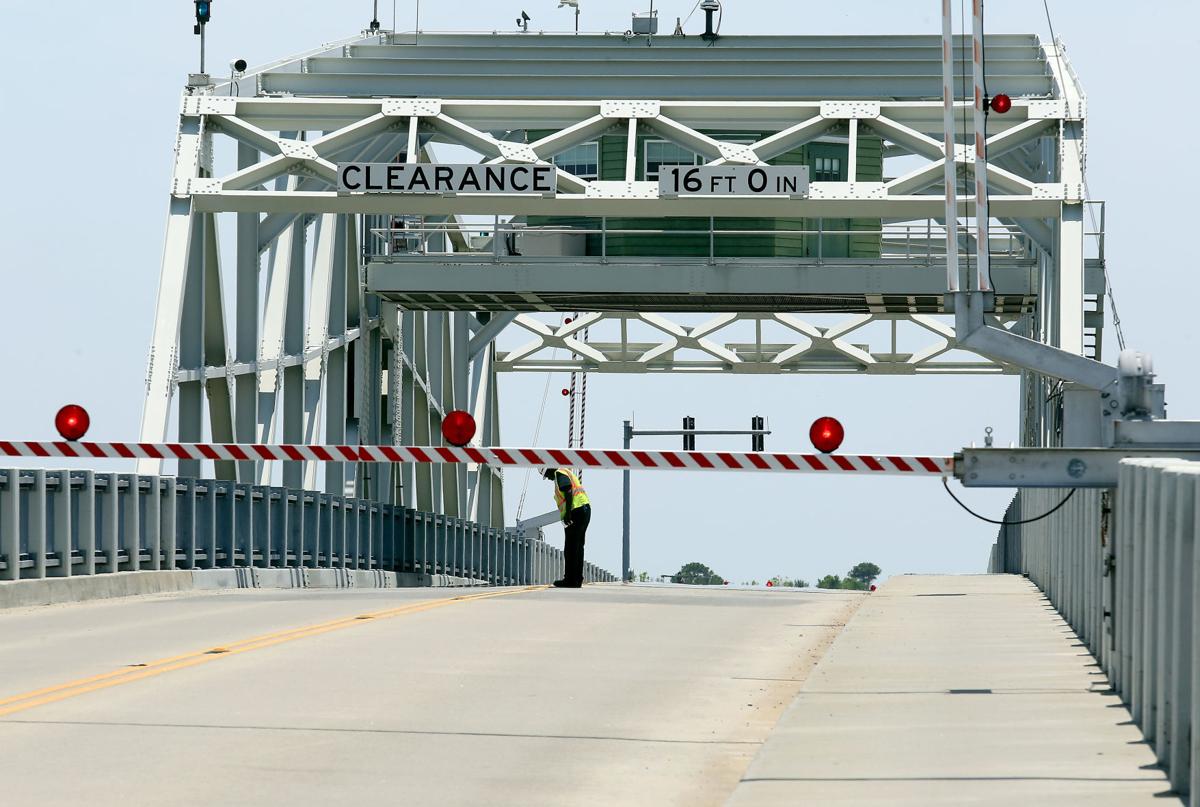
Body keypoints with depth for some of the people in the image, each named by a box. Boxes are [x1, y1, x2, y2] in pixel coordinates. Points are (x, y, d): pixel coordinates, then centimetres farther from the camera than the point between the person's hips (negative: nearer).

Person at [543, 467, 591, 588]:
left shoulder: (559, 474, -4)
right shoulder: (567, 473, 25)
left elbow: (569, 492, -19)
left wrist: (567, 513, -24)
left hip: (576, 511, -10)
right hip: (585, 509, 10)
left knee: (570, 549, -8)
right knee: (578, 547, 12)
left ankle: (570, 579, -10)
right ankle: (577, 579, 13)